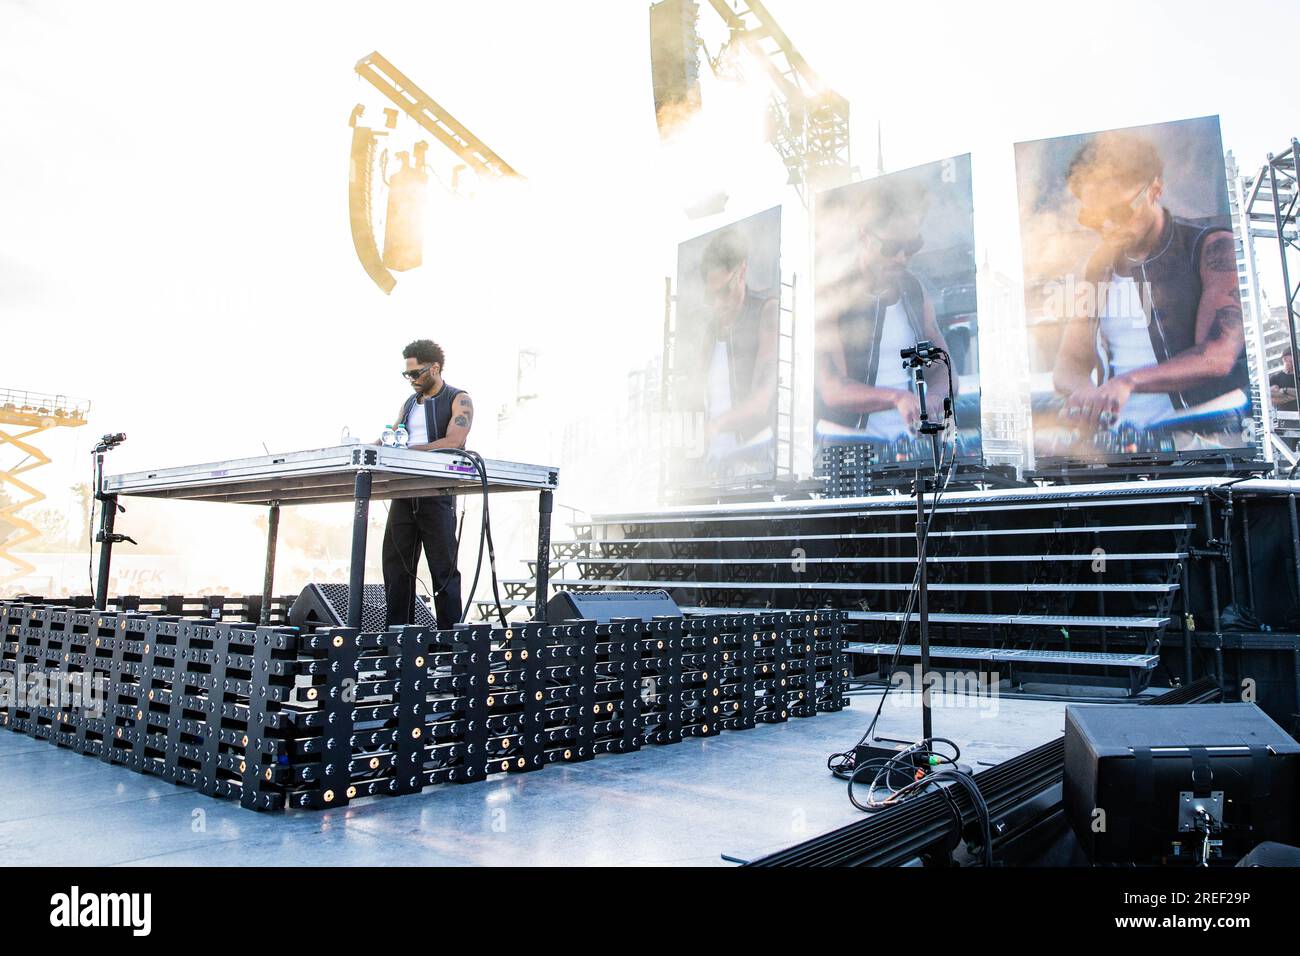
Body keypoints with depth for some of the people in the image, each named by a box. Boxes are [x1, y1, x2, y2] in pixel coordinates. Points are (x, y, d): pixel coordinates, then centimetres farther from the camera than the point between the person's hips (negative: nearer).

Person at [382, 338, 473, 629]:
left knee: (443, 566, -3)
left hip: (437, 494, -6)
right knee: (396, 564, 4)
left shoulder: (459, 400, 0)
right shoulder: (409, 403, 21)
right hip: (404, 493, 6)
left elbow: (453, 442, -15)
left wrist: (407, 451, -21)